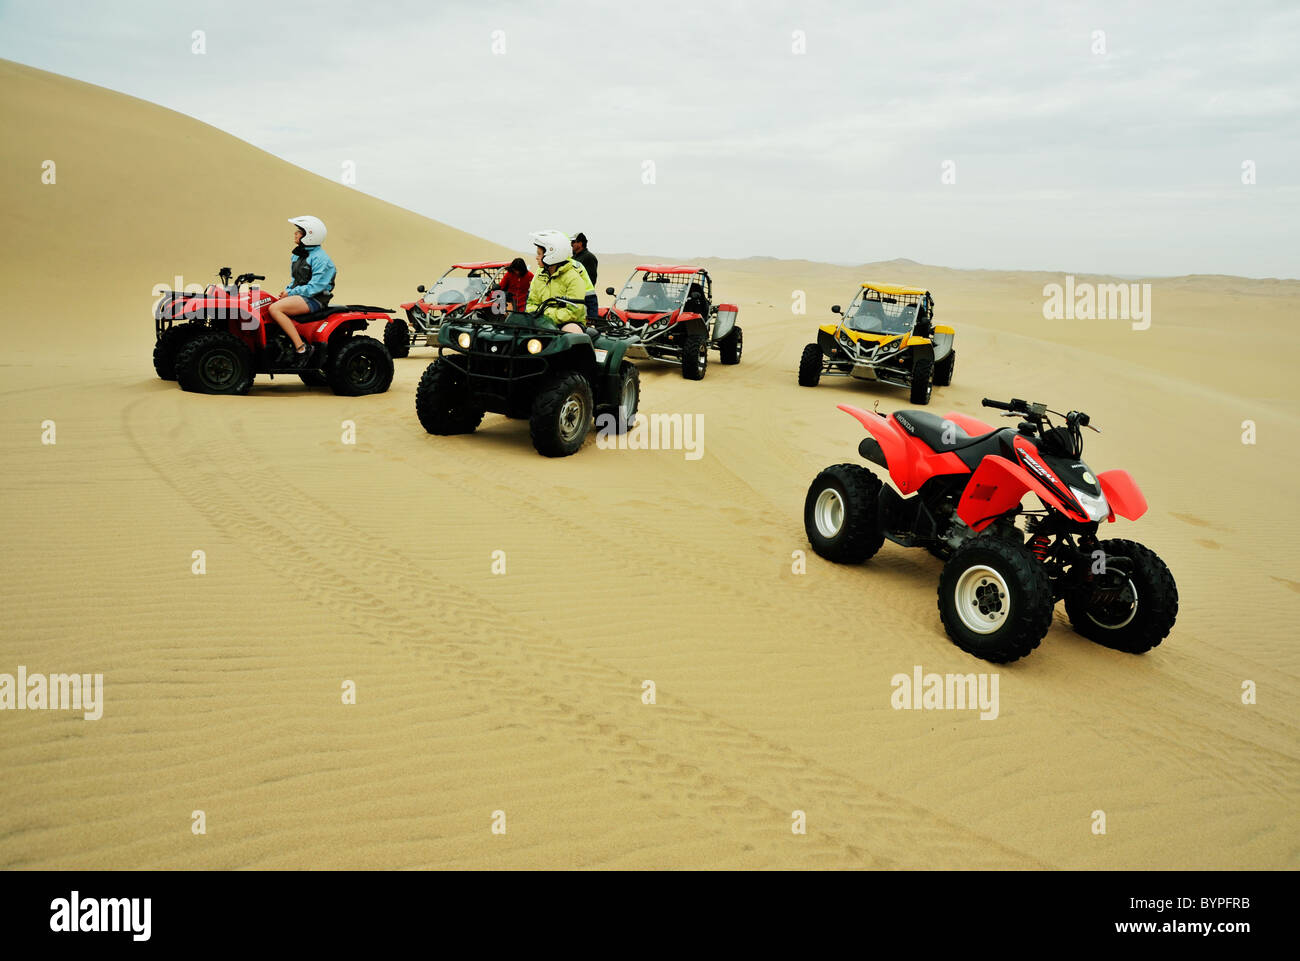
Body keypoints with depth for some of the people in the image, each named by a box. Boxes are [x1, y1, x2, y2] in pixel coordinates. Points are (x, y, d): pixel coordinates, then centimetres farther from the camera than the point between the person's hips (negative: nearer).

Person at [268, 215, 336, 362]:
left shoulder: (320, 258, -12)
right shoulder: (298, 254, 18)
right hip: (300, 294, 10)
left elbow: (314, 287, -19)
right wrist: (287, 290, 4)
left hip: (314, 300, -10)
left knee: (274, 309, -28)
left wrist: (291, 293, -14)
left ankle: (301, 348, -31)